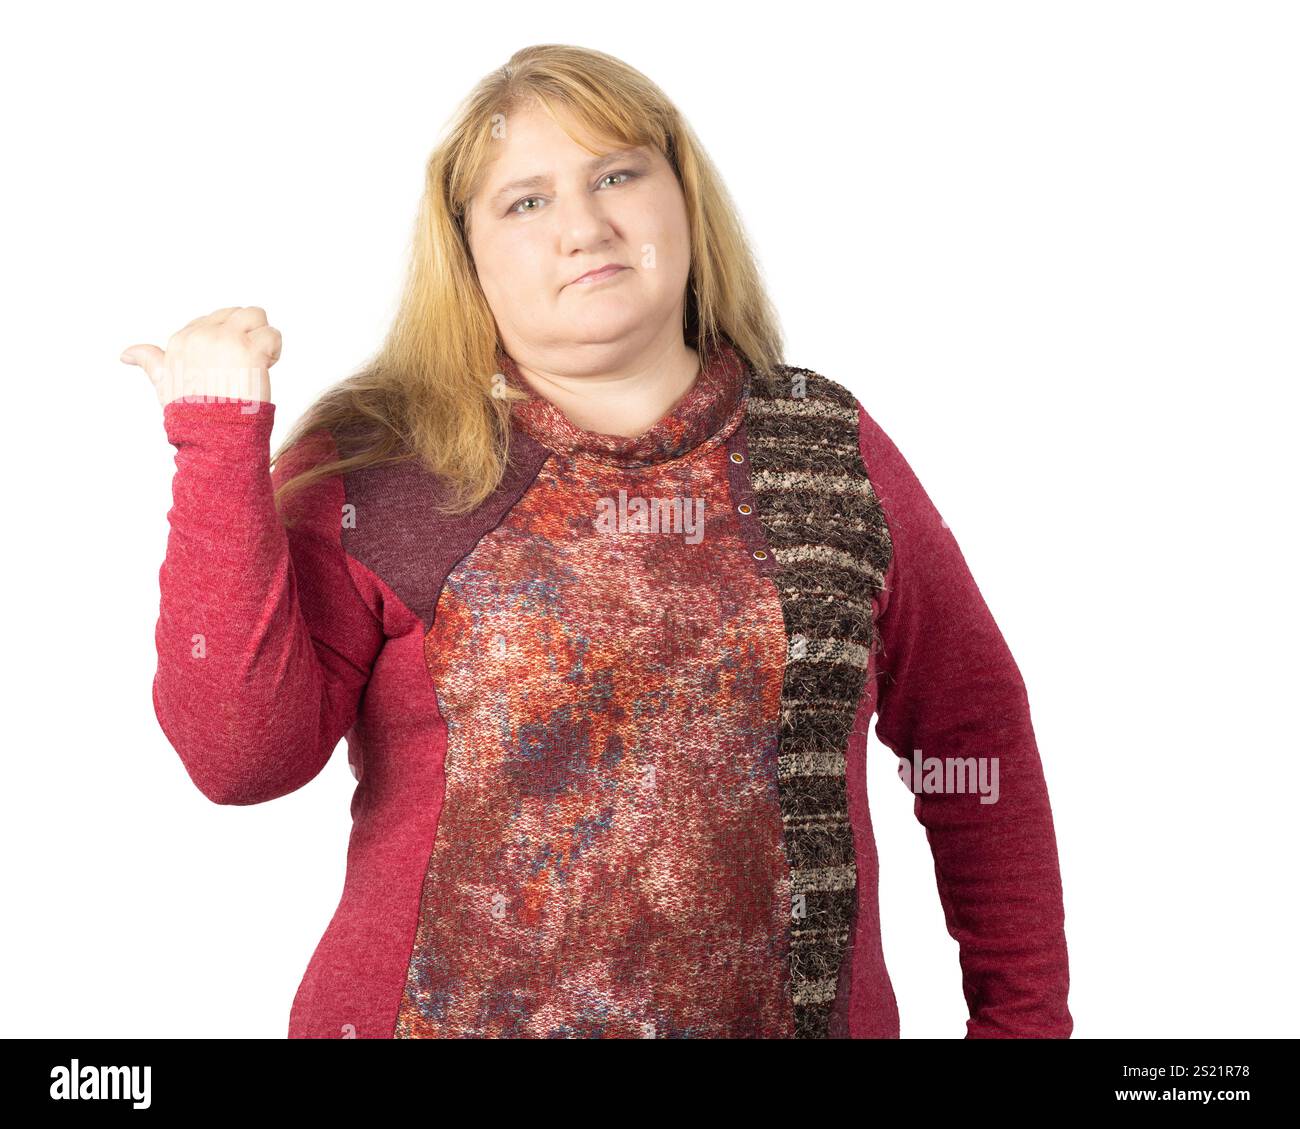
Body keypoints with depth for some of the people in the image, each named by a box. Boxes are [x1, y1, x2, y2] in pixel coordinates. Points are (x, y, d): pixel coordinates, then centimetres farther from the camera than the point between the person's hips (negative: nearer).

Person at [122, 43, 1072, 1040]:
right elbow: (240, 755, -14)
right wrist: (219, 444, -19)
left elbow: (978, 746, 7)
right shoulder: (369, 463, -5)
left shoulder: (831, 452, 1)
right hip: (447, 1013, -1)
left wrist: (1023, 1015, 5)